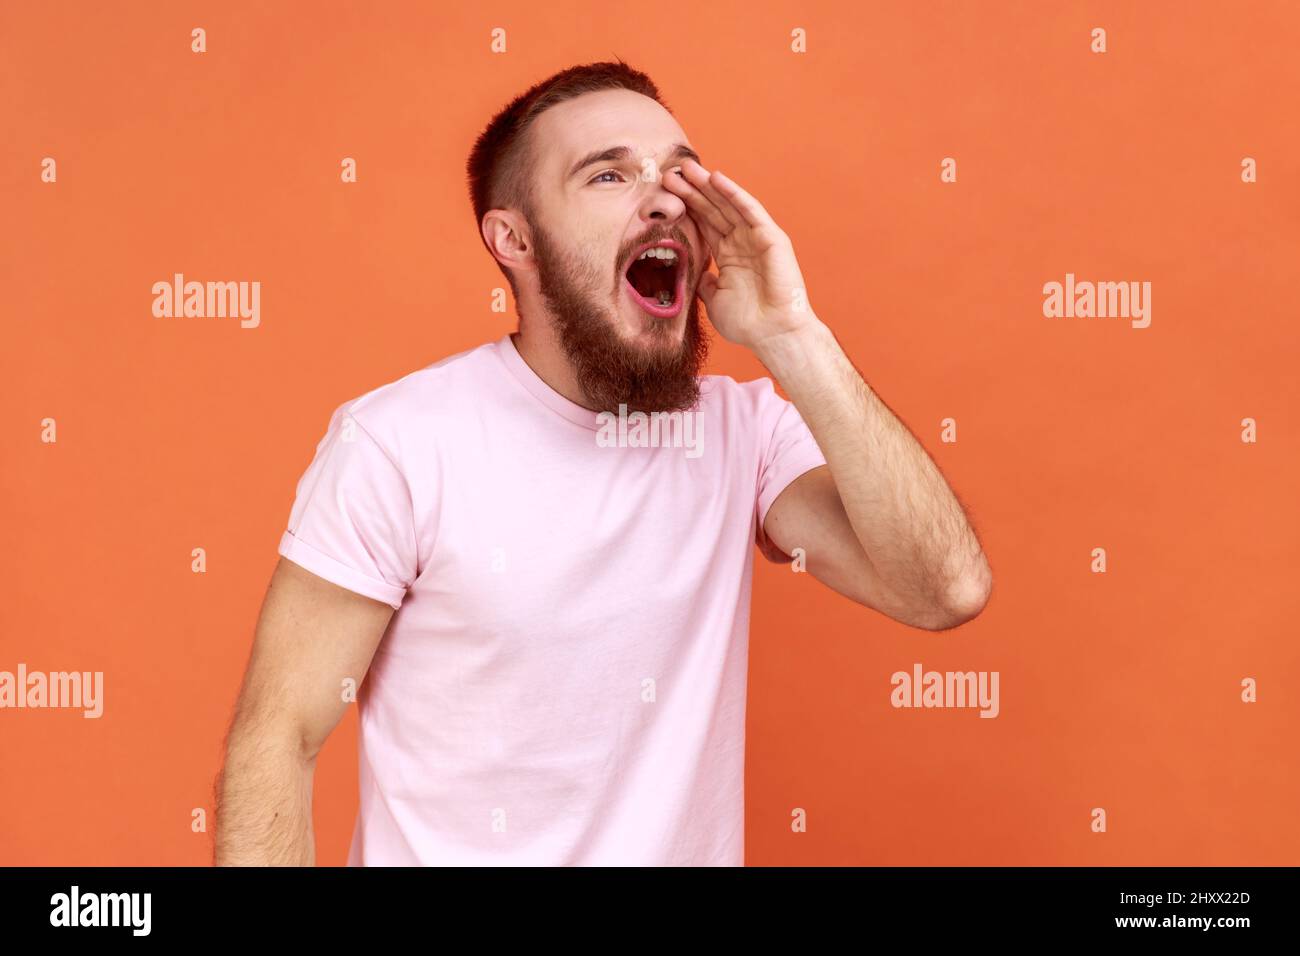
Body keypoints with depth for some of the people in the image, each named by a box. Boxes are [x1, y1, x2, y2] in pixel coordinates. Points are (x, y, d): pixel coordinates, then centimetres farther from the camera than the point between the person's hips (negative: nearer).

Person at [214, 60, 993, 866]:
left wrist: (792, 337, -26)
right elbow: (277, 735, -17)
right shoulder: (397, 444, -20)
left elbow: (947, 588, -21)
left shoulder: (746, 427, -9)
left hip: (689, 845, 4)